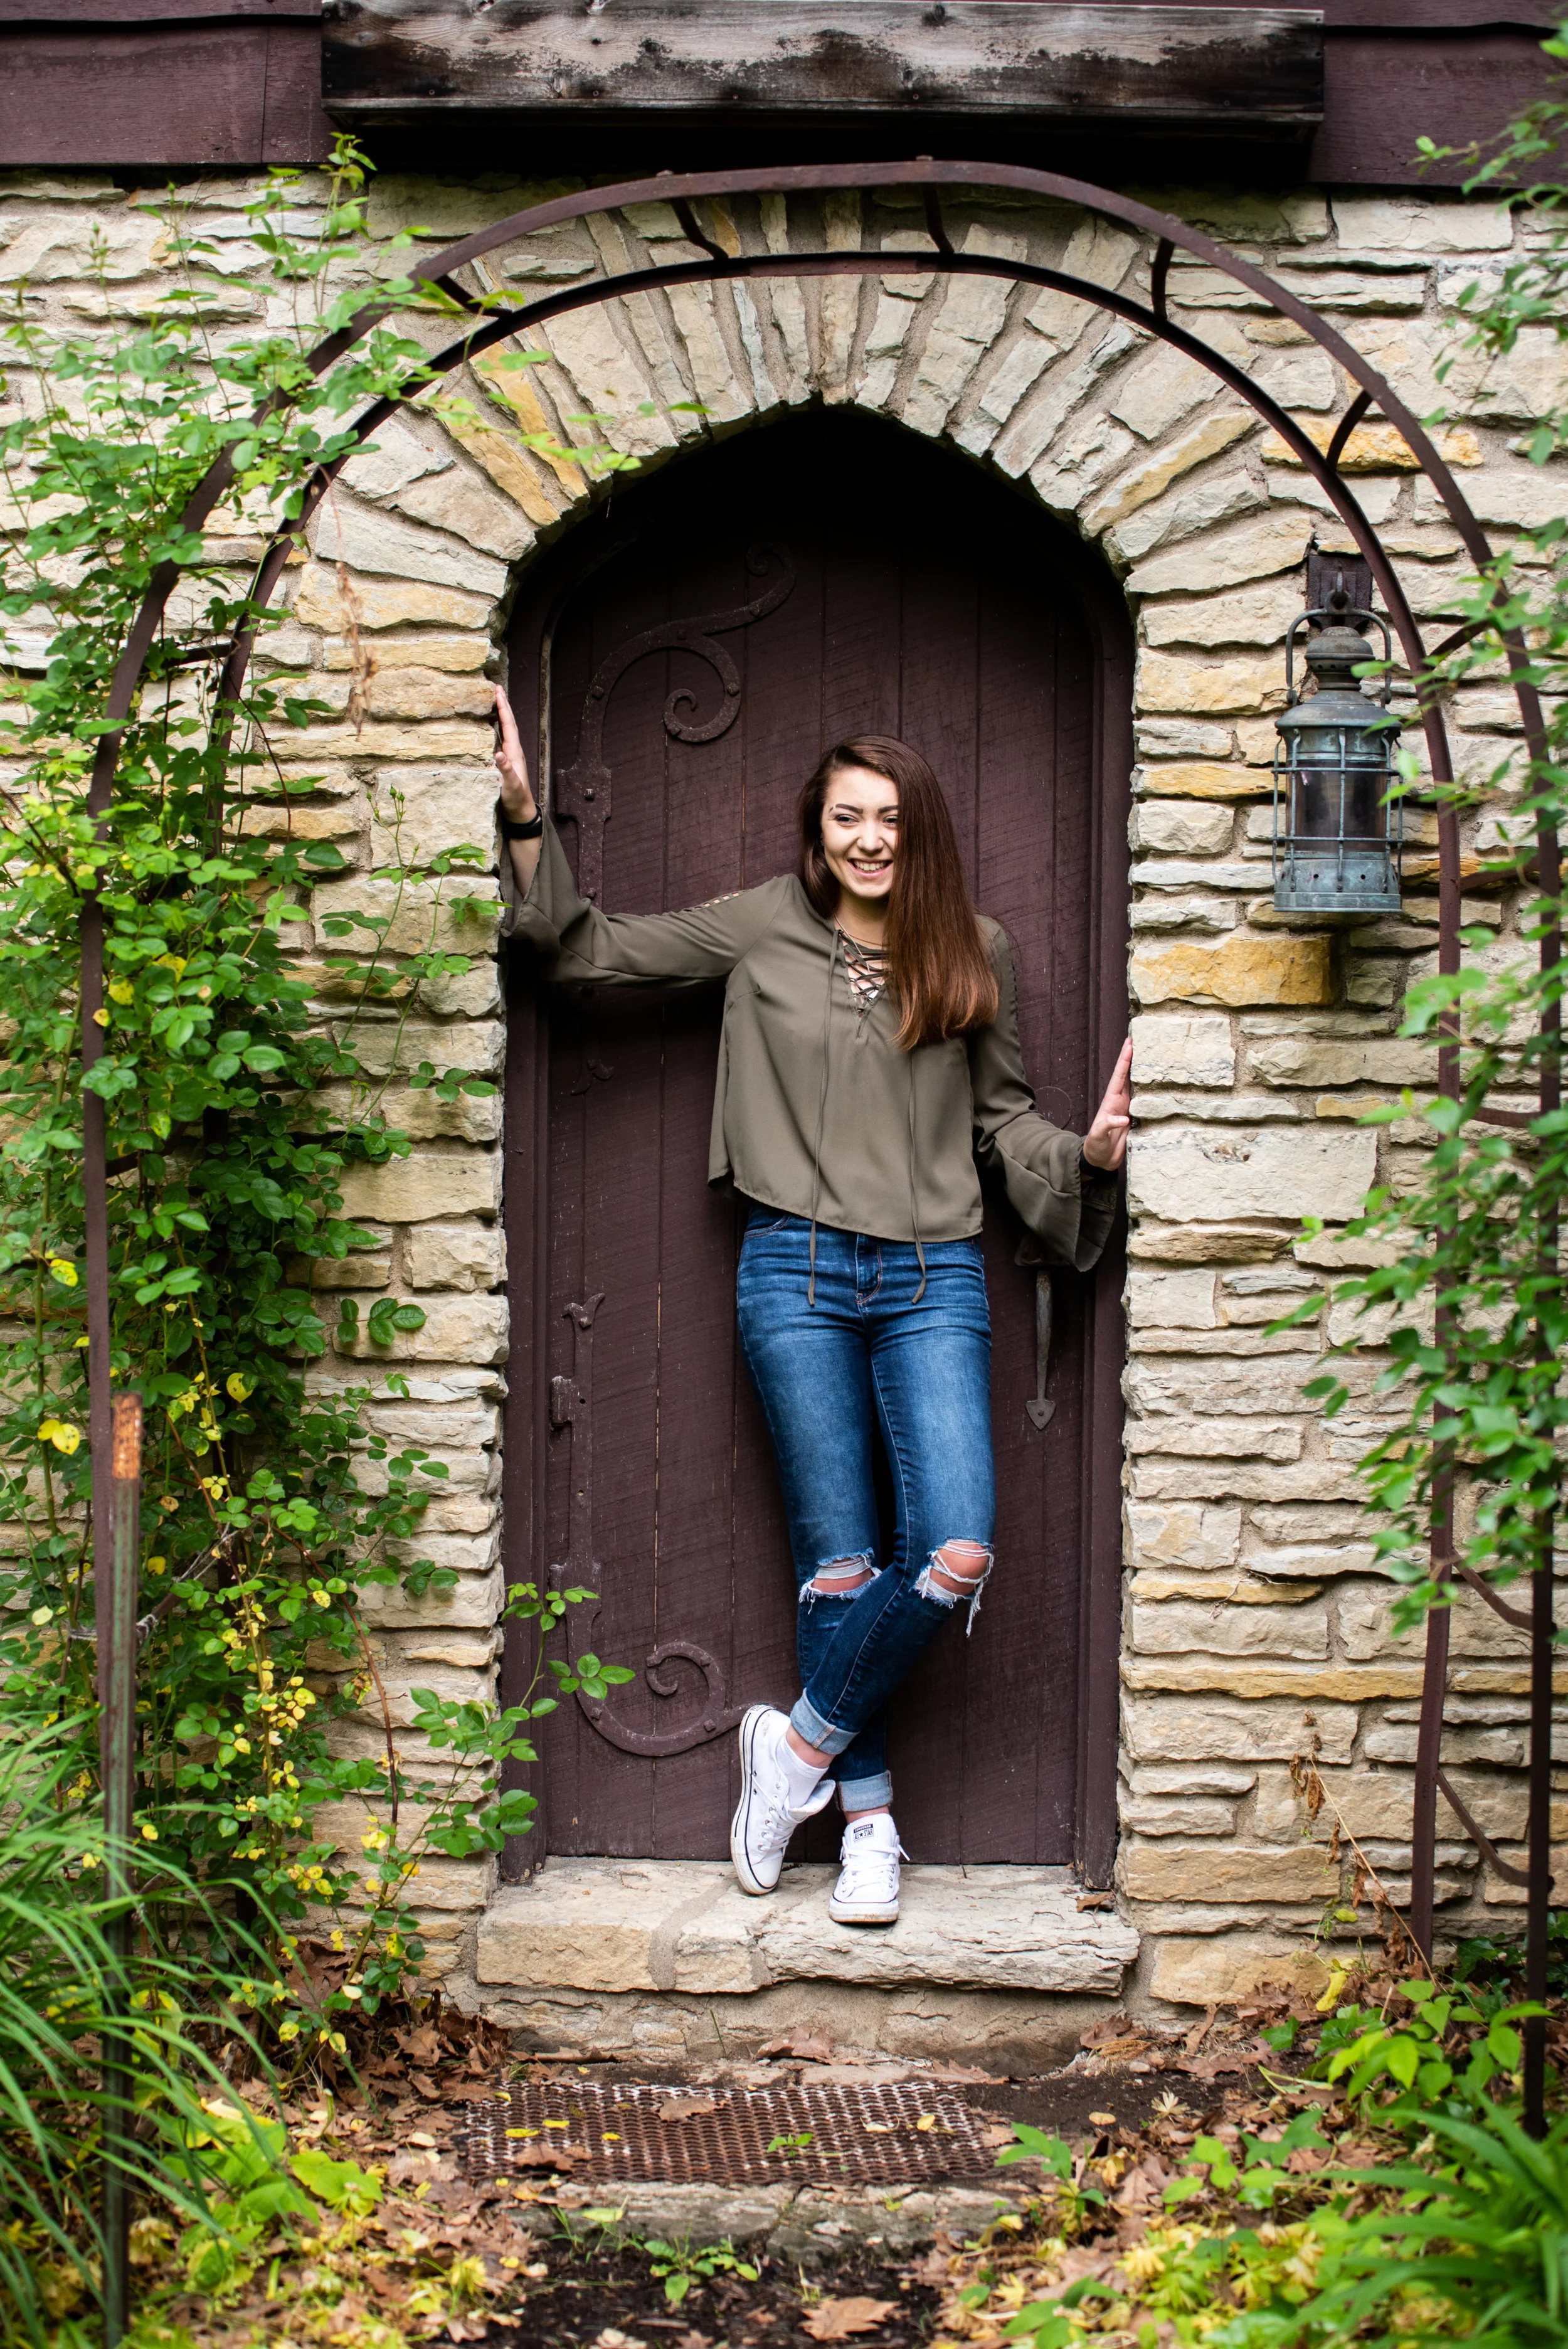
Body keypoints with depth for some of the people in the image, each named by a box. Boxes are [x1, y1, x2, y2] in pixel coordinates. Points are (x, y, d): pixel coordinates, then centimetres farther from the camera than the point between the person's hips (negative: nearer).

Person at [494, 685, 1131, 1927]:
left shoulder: (973, 952, 9)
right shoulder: (763, 928, 6)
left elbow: (1004, 1114, 15)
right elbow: (592, 947, 10)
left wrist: (1088, 1151, -3)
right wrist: (526, 816, 1)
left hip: (934, 1278, 1)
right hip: (799, 1272, -1)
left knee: (958, 1554, -11)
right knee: (839, 1559, 1)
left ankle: (803, 1741, 10)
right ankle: (869, 1814, 15)